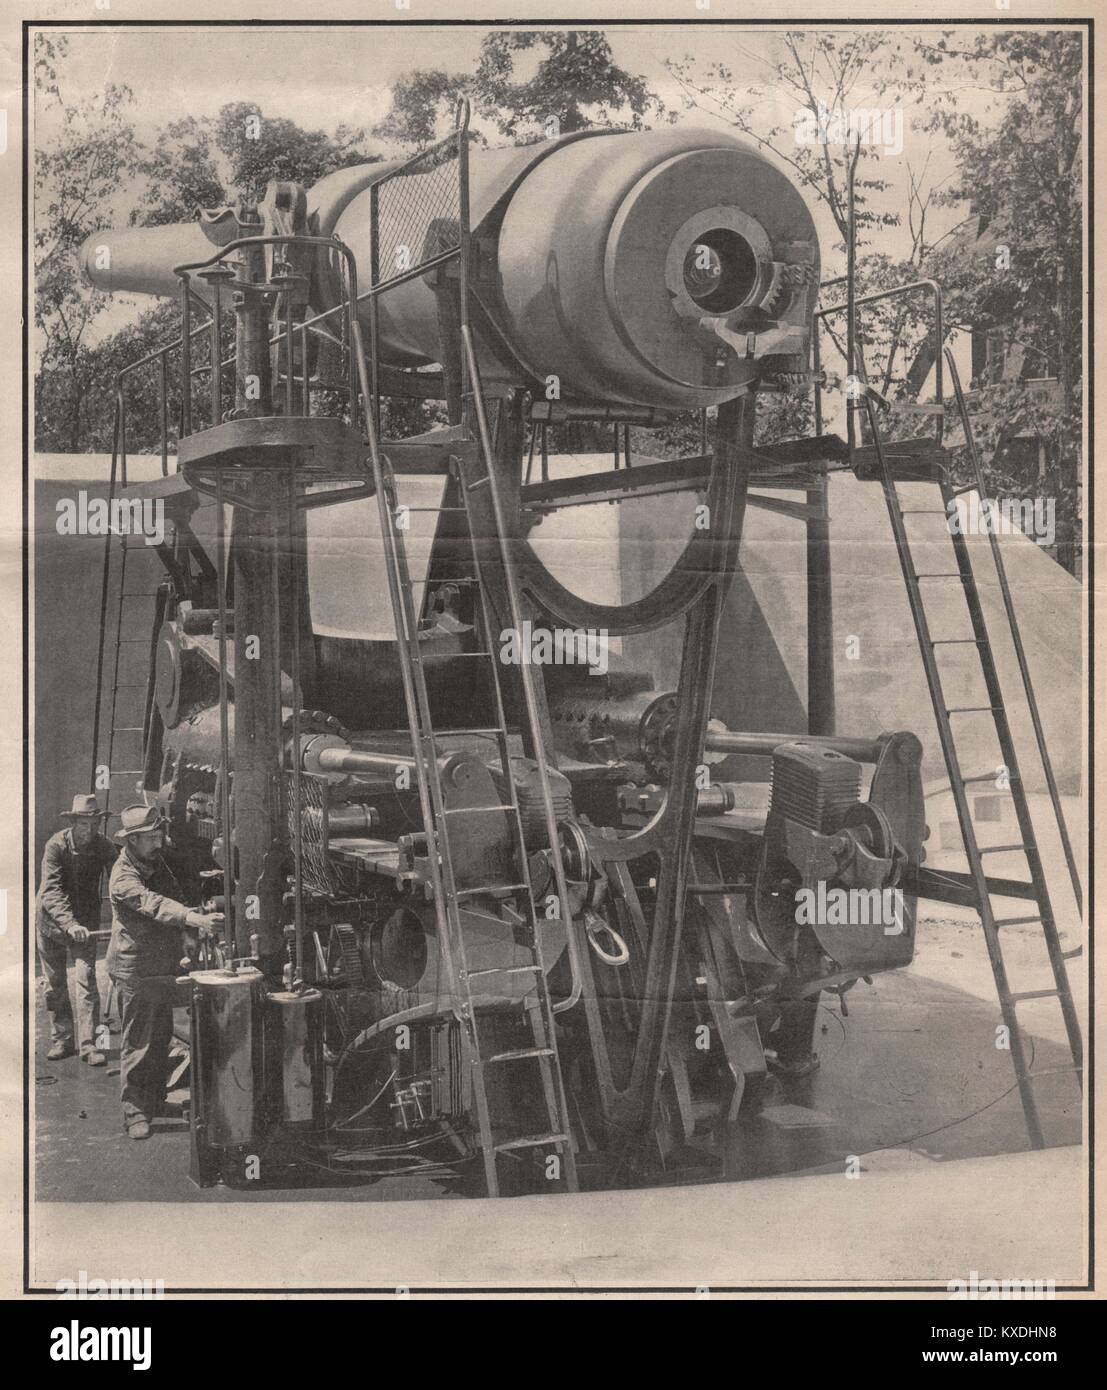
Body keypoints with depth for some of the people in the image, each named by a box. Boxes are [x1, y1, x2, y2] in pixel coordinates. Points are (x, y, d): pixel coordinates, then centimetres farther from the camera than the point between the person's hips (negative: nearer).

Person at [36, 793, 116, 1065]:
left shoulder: (102, 847, -13)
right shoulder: (56, 845, -20)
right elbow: (52, 891, -27)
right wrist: (70, 924, -41)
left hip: (85, 922, 0)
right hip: (50, 921, 0)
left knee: (86, 981, -11)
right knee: (54, 984, 9)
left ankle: (89, 1044, -8)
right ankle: (61, 1040, 23)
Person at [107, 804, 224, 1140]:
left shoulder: (158, 864, 11)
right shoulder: (124, 877, -18)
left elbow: (172, 899, 27)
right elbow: (153, 904, -36)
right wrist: (195, 918, -49)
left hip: (164, 968, 9)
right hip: (135, 971, -9)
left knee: (161, 1040, 16)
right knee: (137, 1044, -4)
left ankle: (157, 1103, 29)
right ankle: (135, 1114, 2)